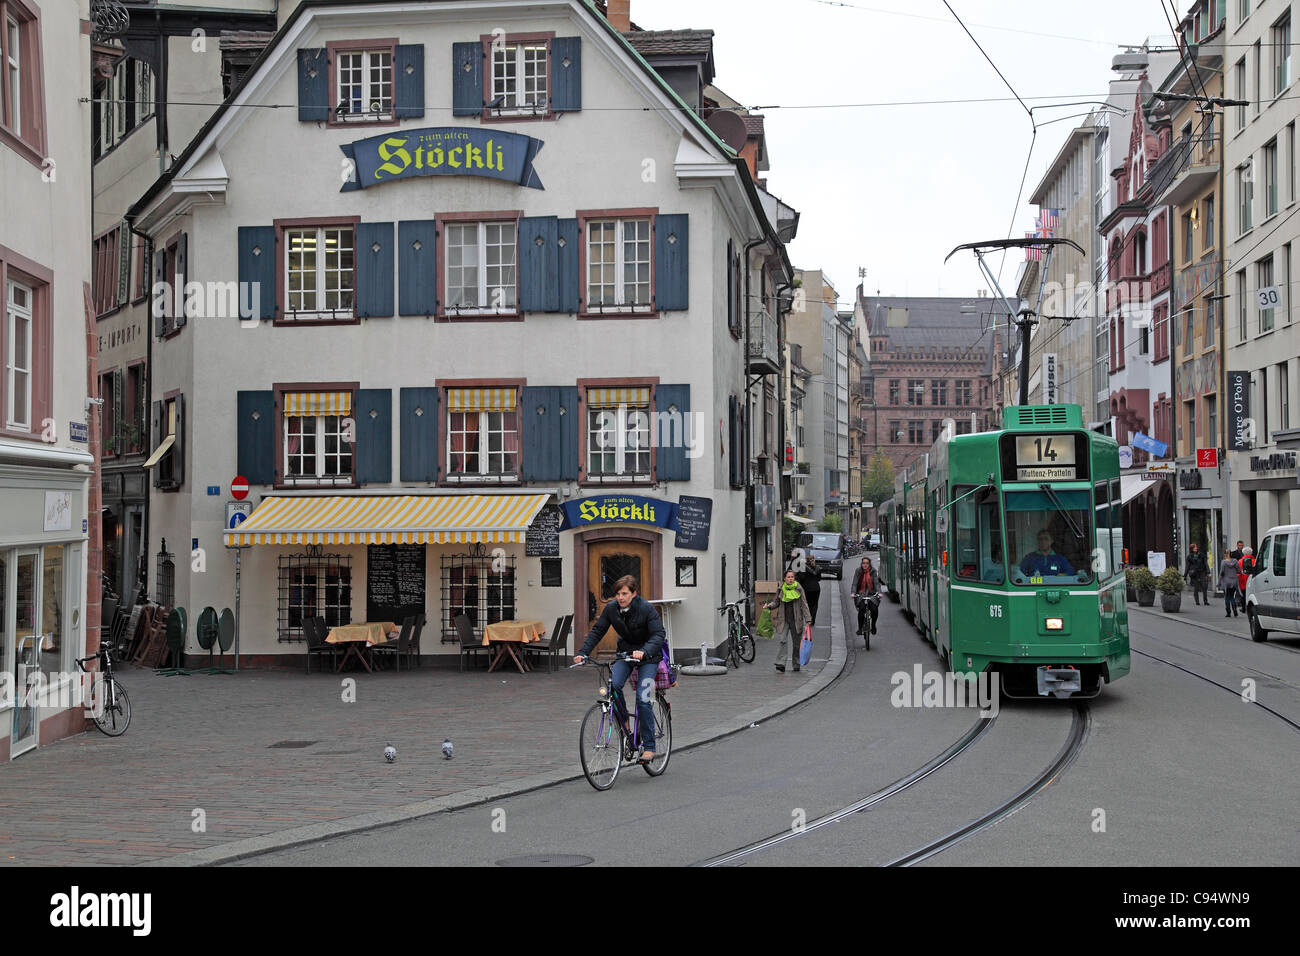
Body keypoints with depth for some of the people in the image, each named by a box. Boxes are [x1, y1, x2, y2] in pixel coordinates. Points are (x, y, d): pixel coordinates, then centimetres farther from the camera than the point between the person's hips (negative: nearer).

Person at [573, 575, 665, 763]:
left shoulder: (646, 608, -22)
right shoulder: (611, 608, -9)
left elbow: (659, 635, -28)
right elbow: (597, 631, -6)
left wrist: (644, 652, -46)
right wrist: (582, 653, -20)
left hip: (648, 655, -4)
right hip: (625, 651, 4)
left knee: (643, 698, -15)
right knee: (613, 685, -23)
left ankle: (649, 746, -5)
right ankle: (624, 724, -1)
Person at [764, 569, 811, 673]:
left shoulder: (798, 588, -2)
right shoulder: (781, 589, 2)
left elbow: (804, 604, -1)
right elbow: (777, 602, 15)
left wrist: (808, 619, -6)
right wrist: (769, 606, -6)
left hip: (796, 620, 0)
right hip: (784, 620, 1)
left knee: (797, 643, 6)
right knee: (783, 641, -13)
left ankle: (796, 665, 18)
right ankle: (781, 664, -18)